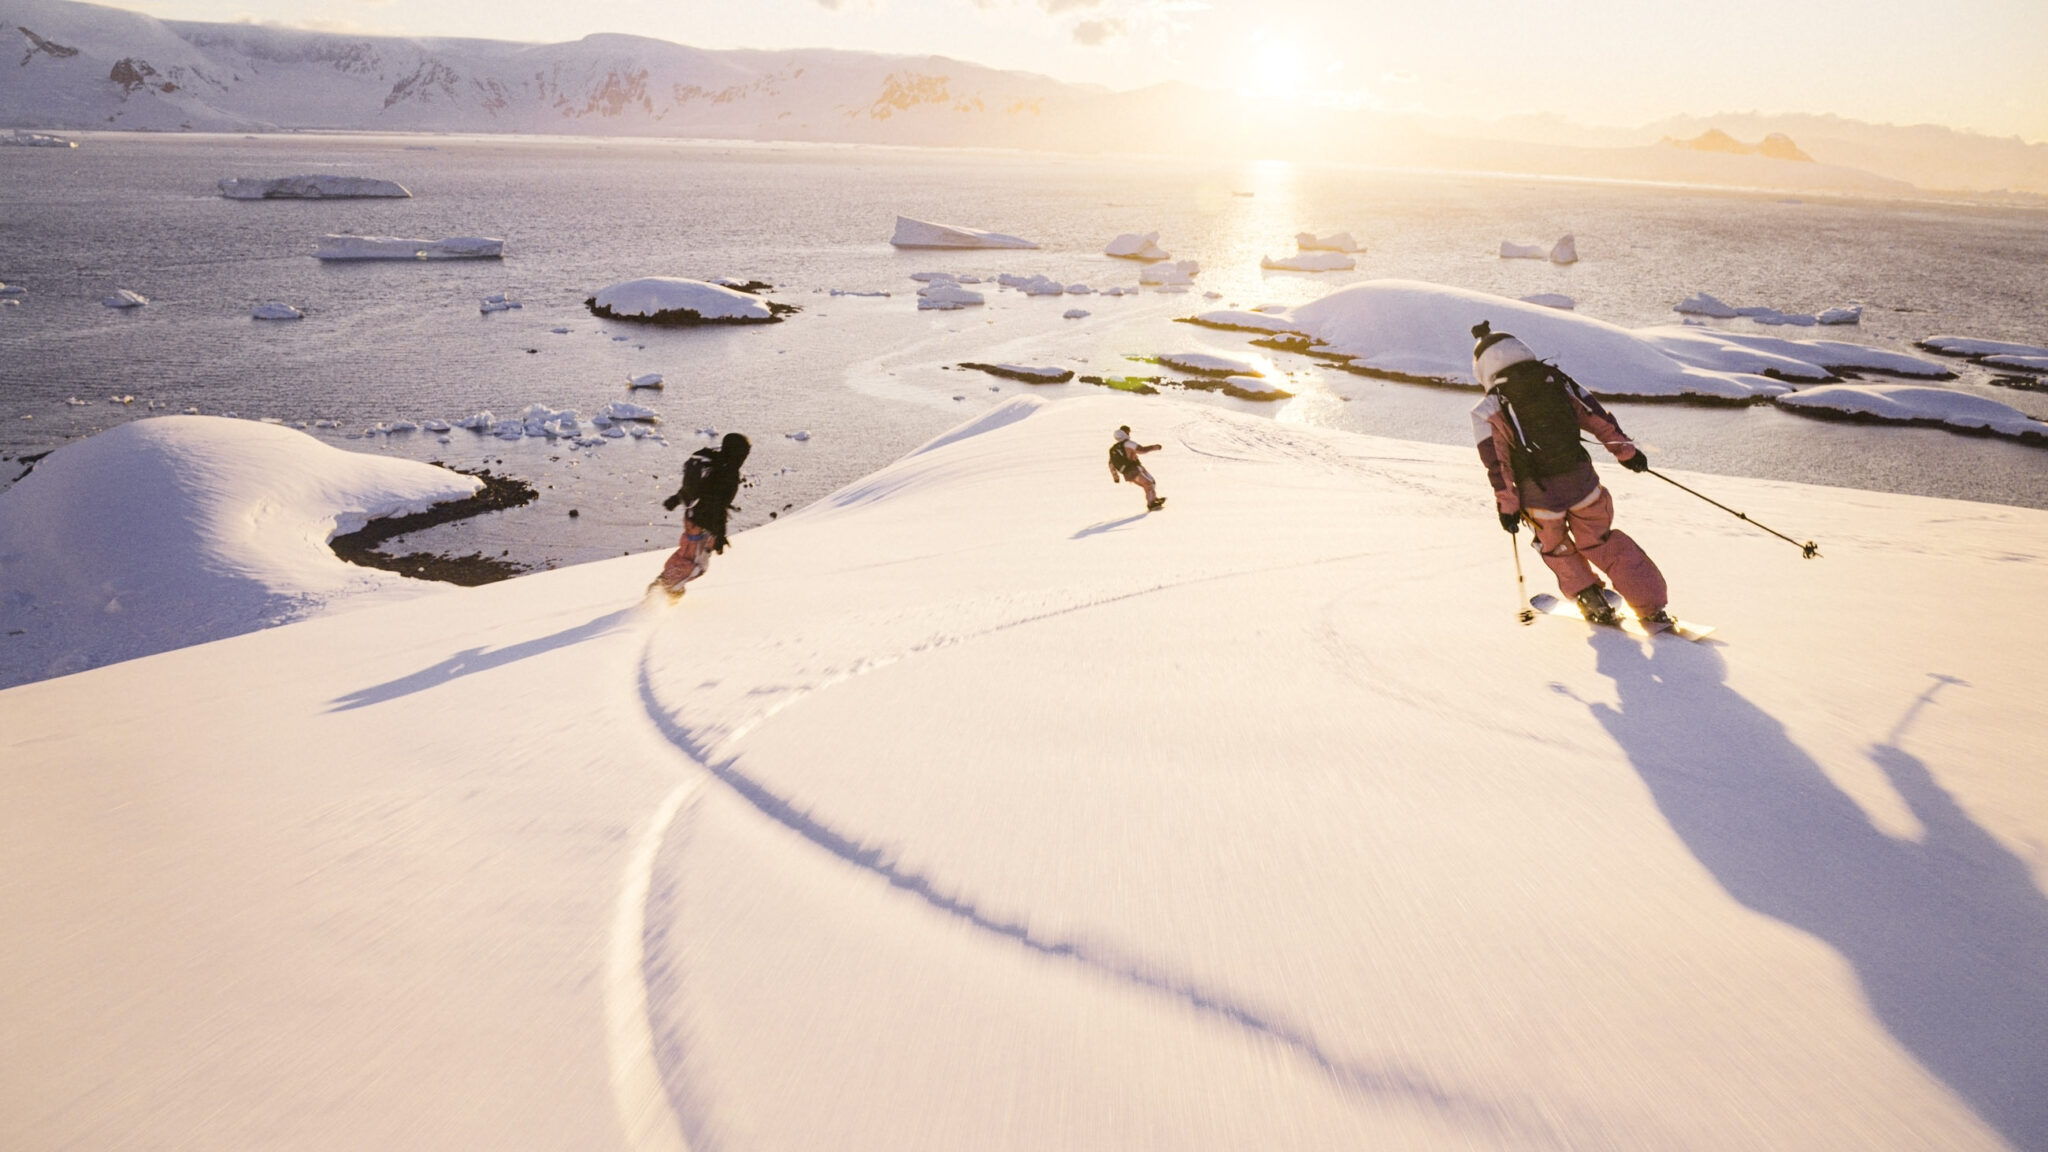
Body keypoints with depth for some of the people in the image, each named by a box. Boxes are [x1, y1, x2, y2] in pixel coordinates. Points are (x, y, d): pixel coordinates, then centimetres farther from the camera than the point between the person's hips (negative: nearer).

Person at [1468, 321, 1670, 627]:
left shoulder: (1488, 409, -4)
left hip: (1540, 496, -3)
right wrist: (1626, 449, 20)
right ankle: (1651, 605, 20)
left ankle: (1593, 601, 26)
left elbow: (1497, 464, -6)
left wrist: (1507, 506, -1)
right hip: (1583, 483, 3)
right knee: (1602, 542, 21)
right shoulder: (1556, 379, 7)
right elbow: (1598, 417, 10)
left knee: (1554, 546, 27)